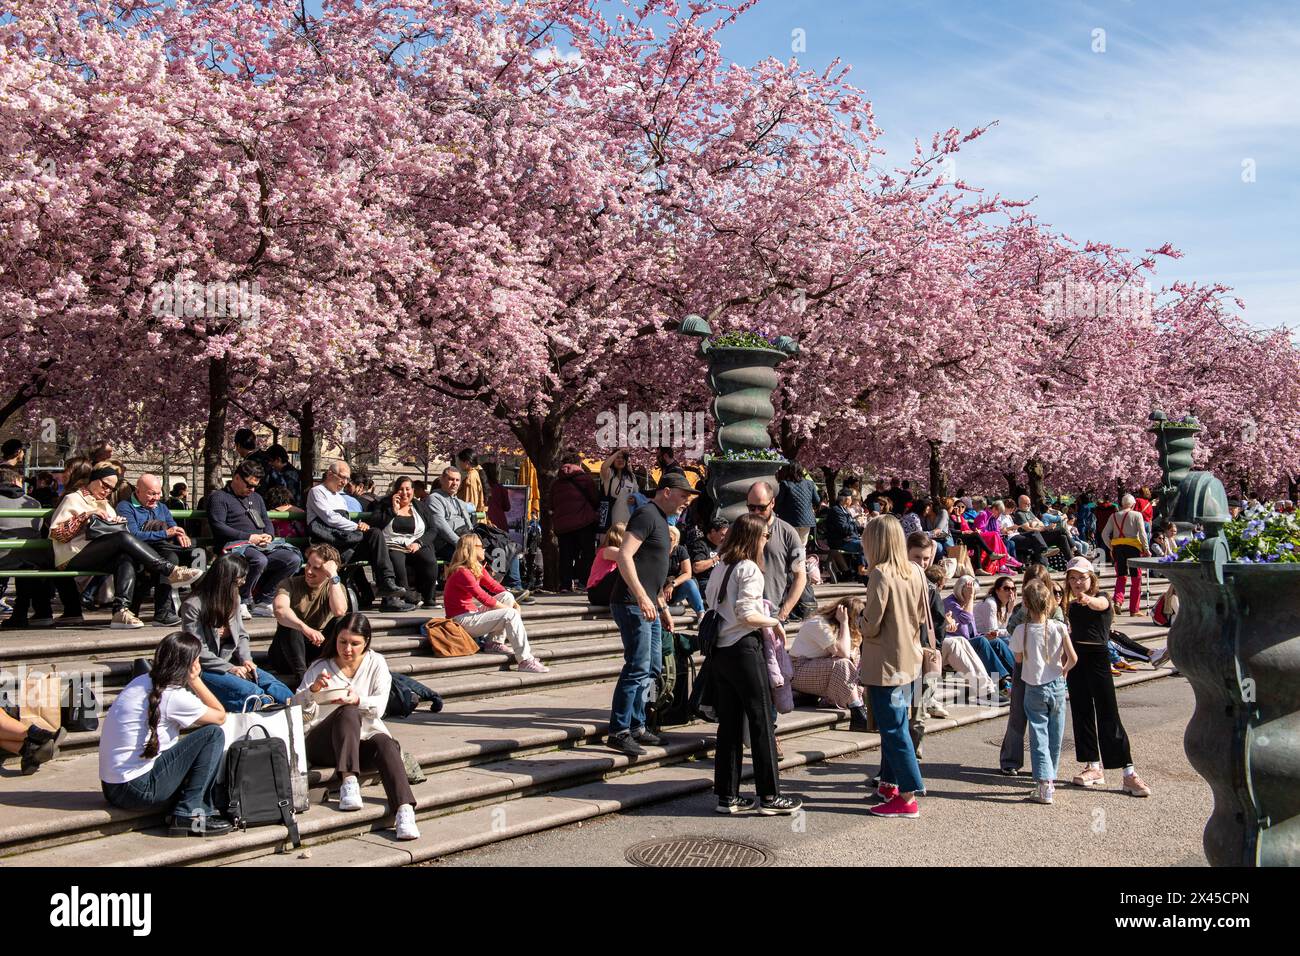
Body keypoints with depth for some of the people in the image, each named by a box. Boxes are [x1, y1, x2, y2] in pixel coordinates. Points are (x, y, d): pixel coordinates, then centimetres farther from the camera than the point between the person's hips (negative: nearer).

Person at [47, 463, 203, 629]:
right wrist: (86, 516, -9)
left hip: (101, 557, 5)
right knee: (124, 538, -30)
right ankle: (171, 571, -33)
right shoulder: (72, 499, 12)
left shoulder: (105, 505, 31)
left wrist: (117, 523, 3)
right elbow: (56, 533, -2)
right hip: (74, 558, -5)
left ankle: (121, 610, -50)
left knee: (127, 557, -32)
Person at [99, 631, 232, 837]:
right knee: (213, 735, -8)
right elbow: (220, 716, -4)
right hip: (138, 790, -9)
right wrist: (195, 680, -3)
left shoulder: (144, 681, 9)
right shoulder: (173, 696, -17)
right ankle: (187, 815, -6)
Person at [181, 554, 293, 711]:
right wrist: (229, 668, -20)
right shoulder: (192, 606, -15)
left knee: (269, 681, -19)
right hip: (205, 668, -5)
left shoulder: (232, 598, 5)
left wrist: (246, 660, -8)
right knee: (249, 690, -29)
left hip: (231, 662, 6)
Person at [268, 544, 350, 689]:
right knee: (288, 622, -30)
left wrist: (334, 577, -22)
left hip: (316, 652, 1)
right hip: (285, 655, -1)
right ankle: (301, 675, -30)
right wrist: (305, 628, -48)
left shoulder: (335, 588, -1)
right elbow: (280, 610, -30)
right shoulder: (290, 584, -7)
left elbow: (339, 612, -25)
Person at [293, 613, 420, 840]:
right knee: (348, 713, -33)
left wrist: (359, 700, -28)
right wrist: (313, 690, -22)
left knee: (385, 743, -34)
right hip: (323, 743, -1)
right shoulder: (320, 667, 7)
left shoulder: (376, 663, 8)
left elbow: (379, 706, -7)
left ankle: (404, 810, -50)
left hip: (364, 739, 1)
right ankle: (348, 781, -43)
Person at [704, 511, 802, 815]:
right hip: (744, 650, -8)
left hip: (719, 650, 8)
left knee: (729, 723, 11)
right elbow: (747, 615, -20)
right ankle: (769, 796, 8)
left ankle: (727, 795, 15)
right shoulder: (749, 569, -12)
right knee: (762, 721, 2)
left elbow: (712, 606, 12)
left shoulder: (719, 569, 12)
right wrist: (775, 623, -4)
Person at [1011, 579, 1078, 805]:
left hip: (1034, 689, -2)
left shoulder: (1021, 630, -14)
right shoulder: (1059, 628, -11)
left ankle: (1045, 786, -10)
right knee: (1055, 736, 15)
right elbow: (1073, 658, -7)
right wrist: (1063, 670, 12)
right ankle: (1051, 779, 26)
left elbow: (1018, 659, -1)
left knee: (1039, 737, 1)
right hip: (1057, 686, 2)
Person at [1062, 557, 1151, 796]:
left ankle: (1129, 773, -4)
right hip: (1076, 660, 6)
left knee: (1108, 717, -8)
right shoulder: (1072, 605, 11)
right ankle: (1093, 767, 18)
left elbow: (1099, 604, -33)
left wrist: (1087, 599, -56)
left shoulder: (1101, 598, -7)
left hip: (1097, 658, -6)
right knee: (1081, 714, 8)